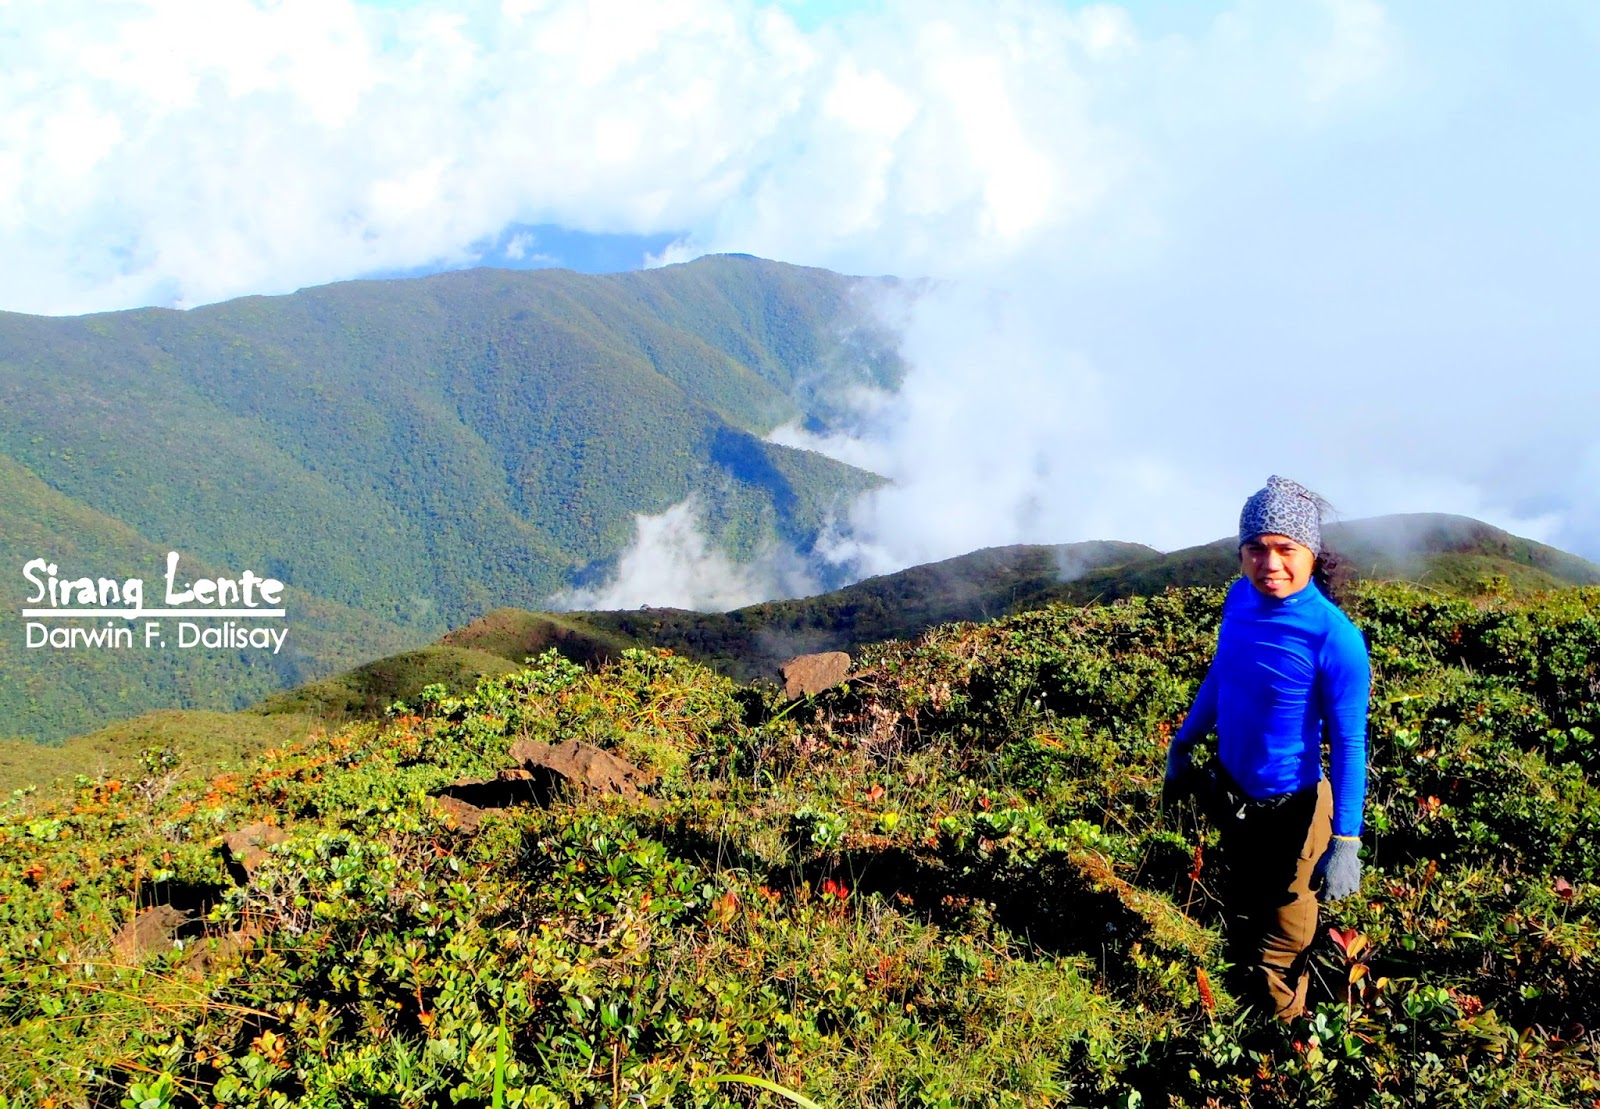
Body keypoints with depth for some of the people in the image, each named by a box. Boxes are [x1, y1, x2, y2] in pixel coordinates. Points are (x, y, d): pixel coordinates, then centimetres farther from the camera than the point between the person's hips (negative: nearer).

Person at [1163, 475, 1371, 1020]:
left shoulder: (1334, 637, -26)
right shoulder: (1240, 598, -9)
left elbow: (1348, 745, -22)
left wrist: (1345, 842, -23)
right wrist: (1182, 746, 15)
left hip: (1291, 809, -6)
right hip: (1232, 792, 6)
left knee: (1286, 931, 13)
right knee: (1240, 905, 26)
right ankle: (1242, 1001, 50)